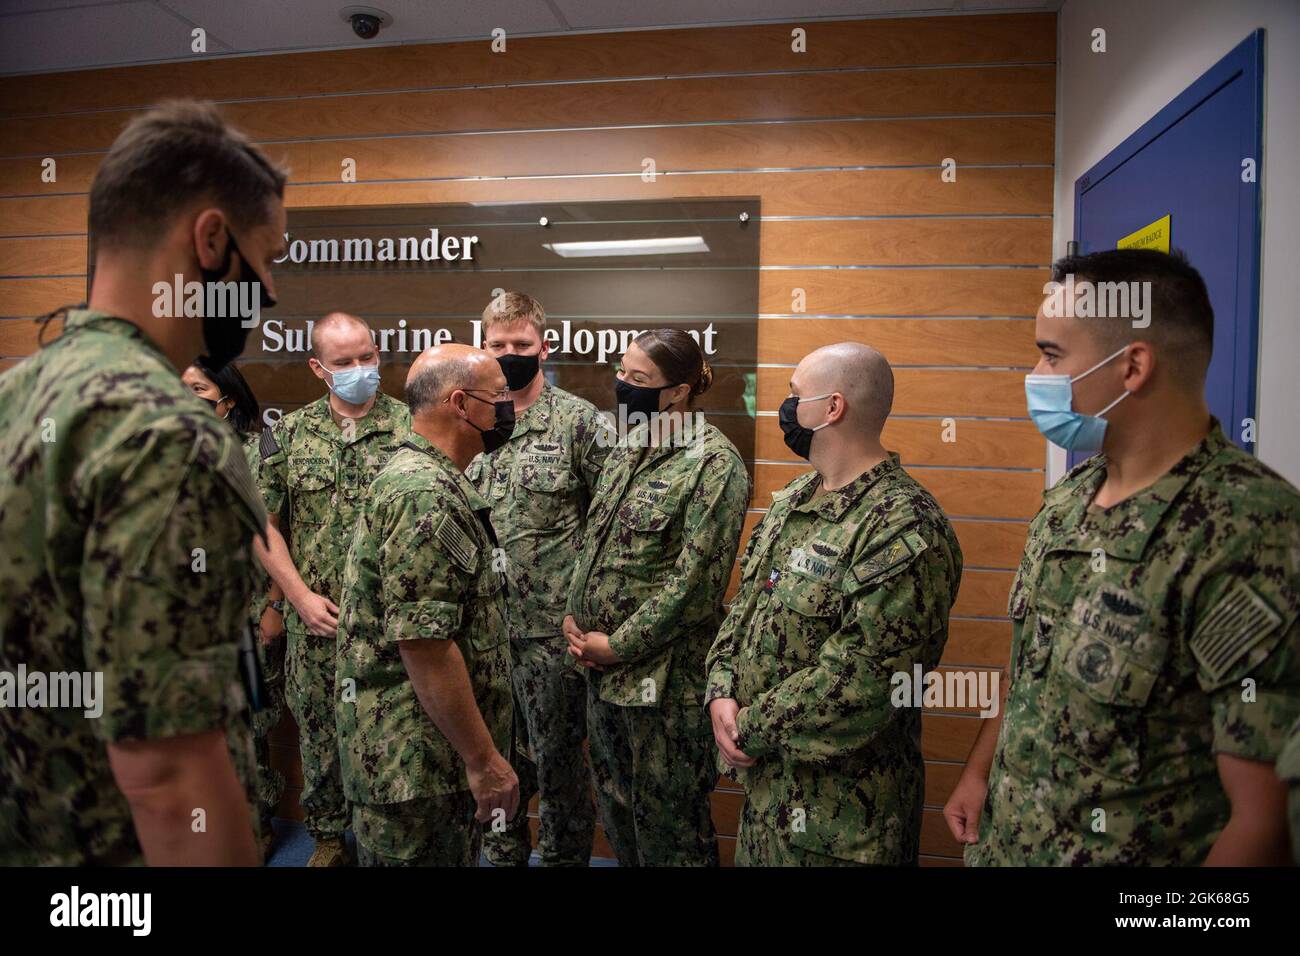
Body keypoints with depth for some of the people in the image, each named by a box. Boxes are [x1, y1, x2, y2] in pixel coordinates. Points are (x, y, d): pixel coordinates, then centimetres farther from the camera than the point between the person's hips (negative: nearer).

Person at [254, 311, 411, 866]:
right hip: (315, 622, 3)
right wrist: (302, 597, -3)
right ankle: (328, 837, 36)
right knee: (319, 734, 15)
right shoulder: (287, 435, 5)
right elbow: (261, 523, 5)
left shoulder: (412, 429, -3)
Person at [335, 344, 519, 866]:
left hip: (435, 753, 10)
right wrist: (484, 759, -21)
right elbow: (423, 643, -27)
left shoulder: (423, 475, 12)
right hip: (416, 760, -10)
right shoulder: (427, 494, -22)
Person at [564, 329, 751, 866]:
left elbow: (695, 581, -20)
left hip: (664, 671, -8)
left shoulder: (713, 464, -16)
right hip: (601, 662, 8)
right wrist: (574, 613, 1)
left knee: (667, 821, 9)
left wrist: (617, 645, -15)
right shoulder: (627, 448, 8)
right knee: (615, 802, 22)